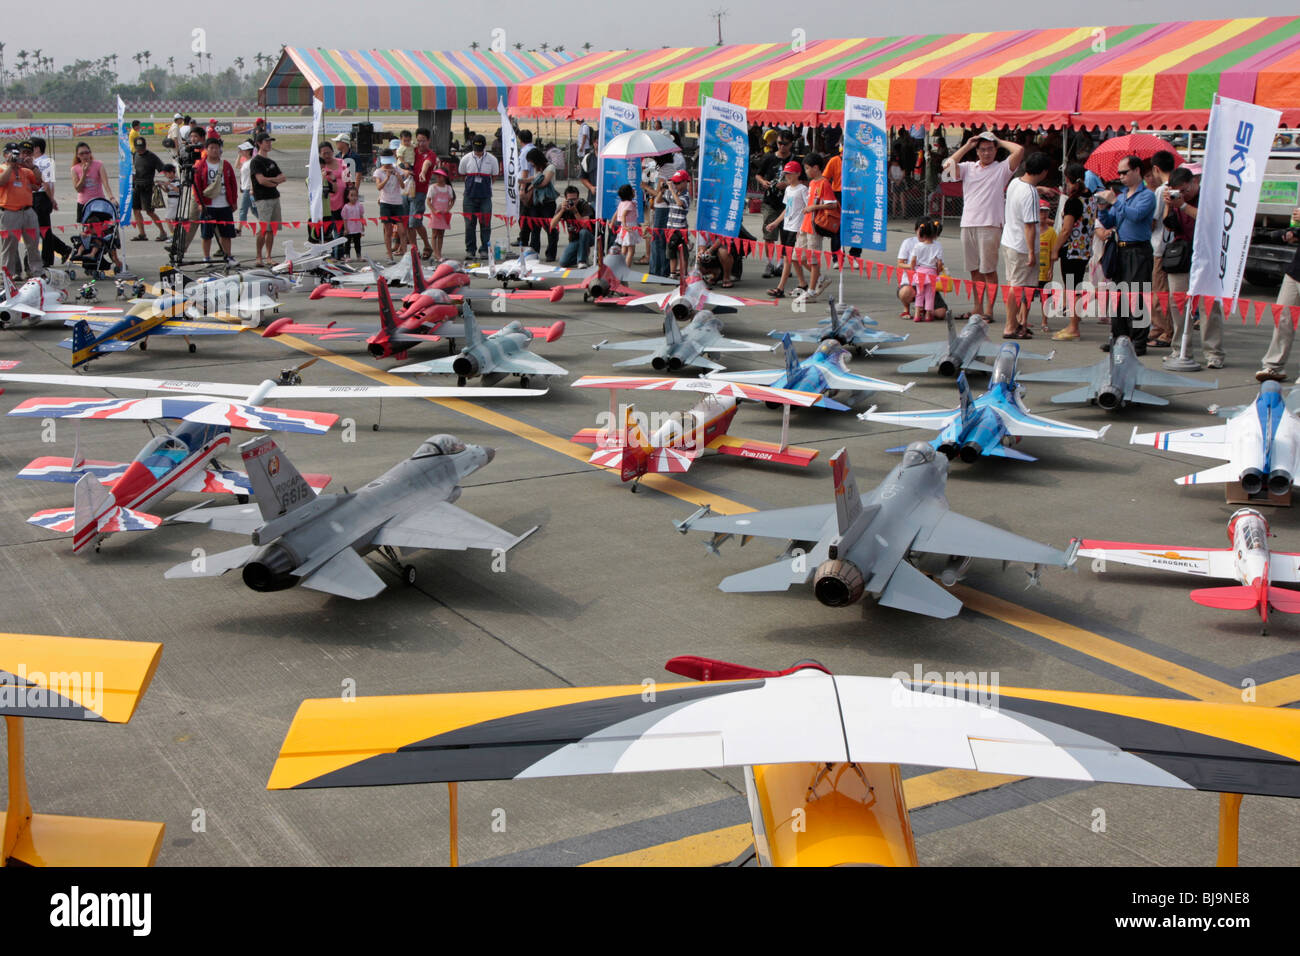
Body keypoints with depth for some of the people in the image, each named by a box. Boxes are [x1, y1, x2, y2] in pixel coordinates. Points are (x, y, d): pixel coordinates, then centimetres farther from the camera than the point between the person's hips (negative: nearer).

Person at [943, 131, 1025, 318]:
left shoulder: (1002, 168, 5)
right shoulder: (968, 168, 15)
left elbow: (1019, 150, -8)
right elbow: (948, 165, 2)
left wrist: (999, 141, 7)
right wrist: (967, 146, 7)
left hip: (990, 225, -4)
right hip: (967, 224, 4)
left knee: (988, 269, -5)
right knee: (974, 270, 9)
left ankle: (989, 309, 0)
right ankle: (978, 308, 15)